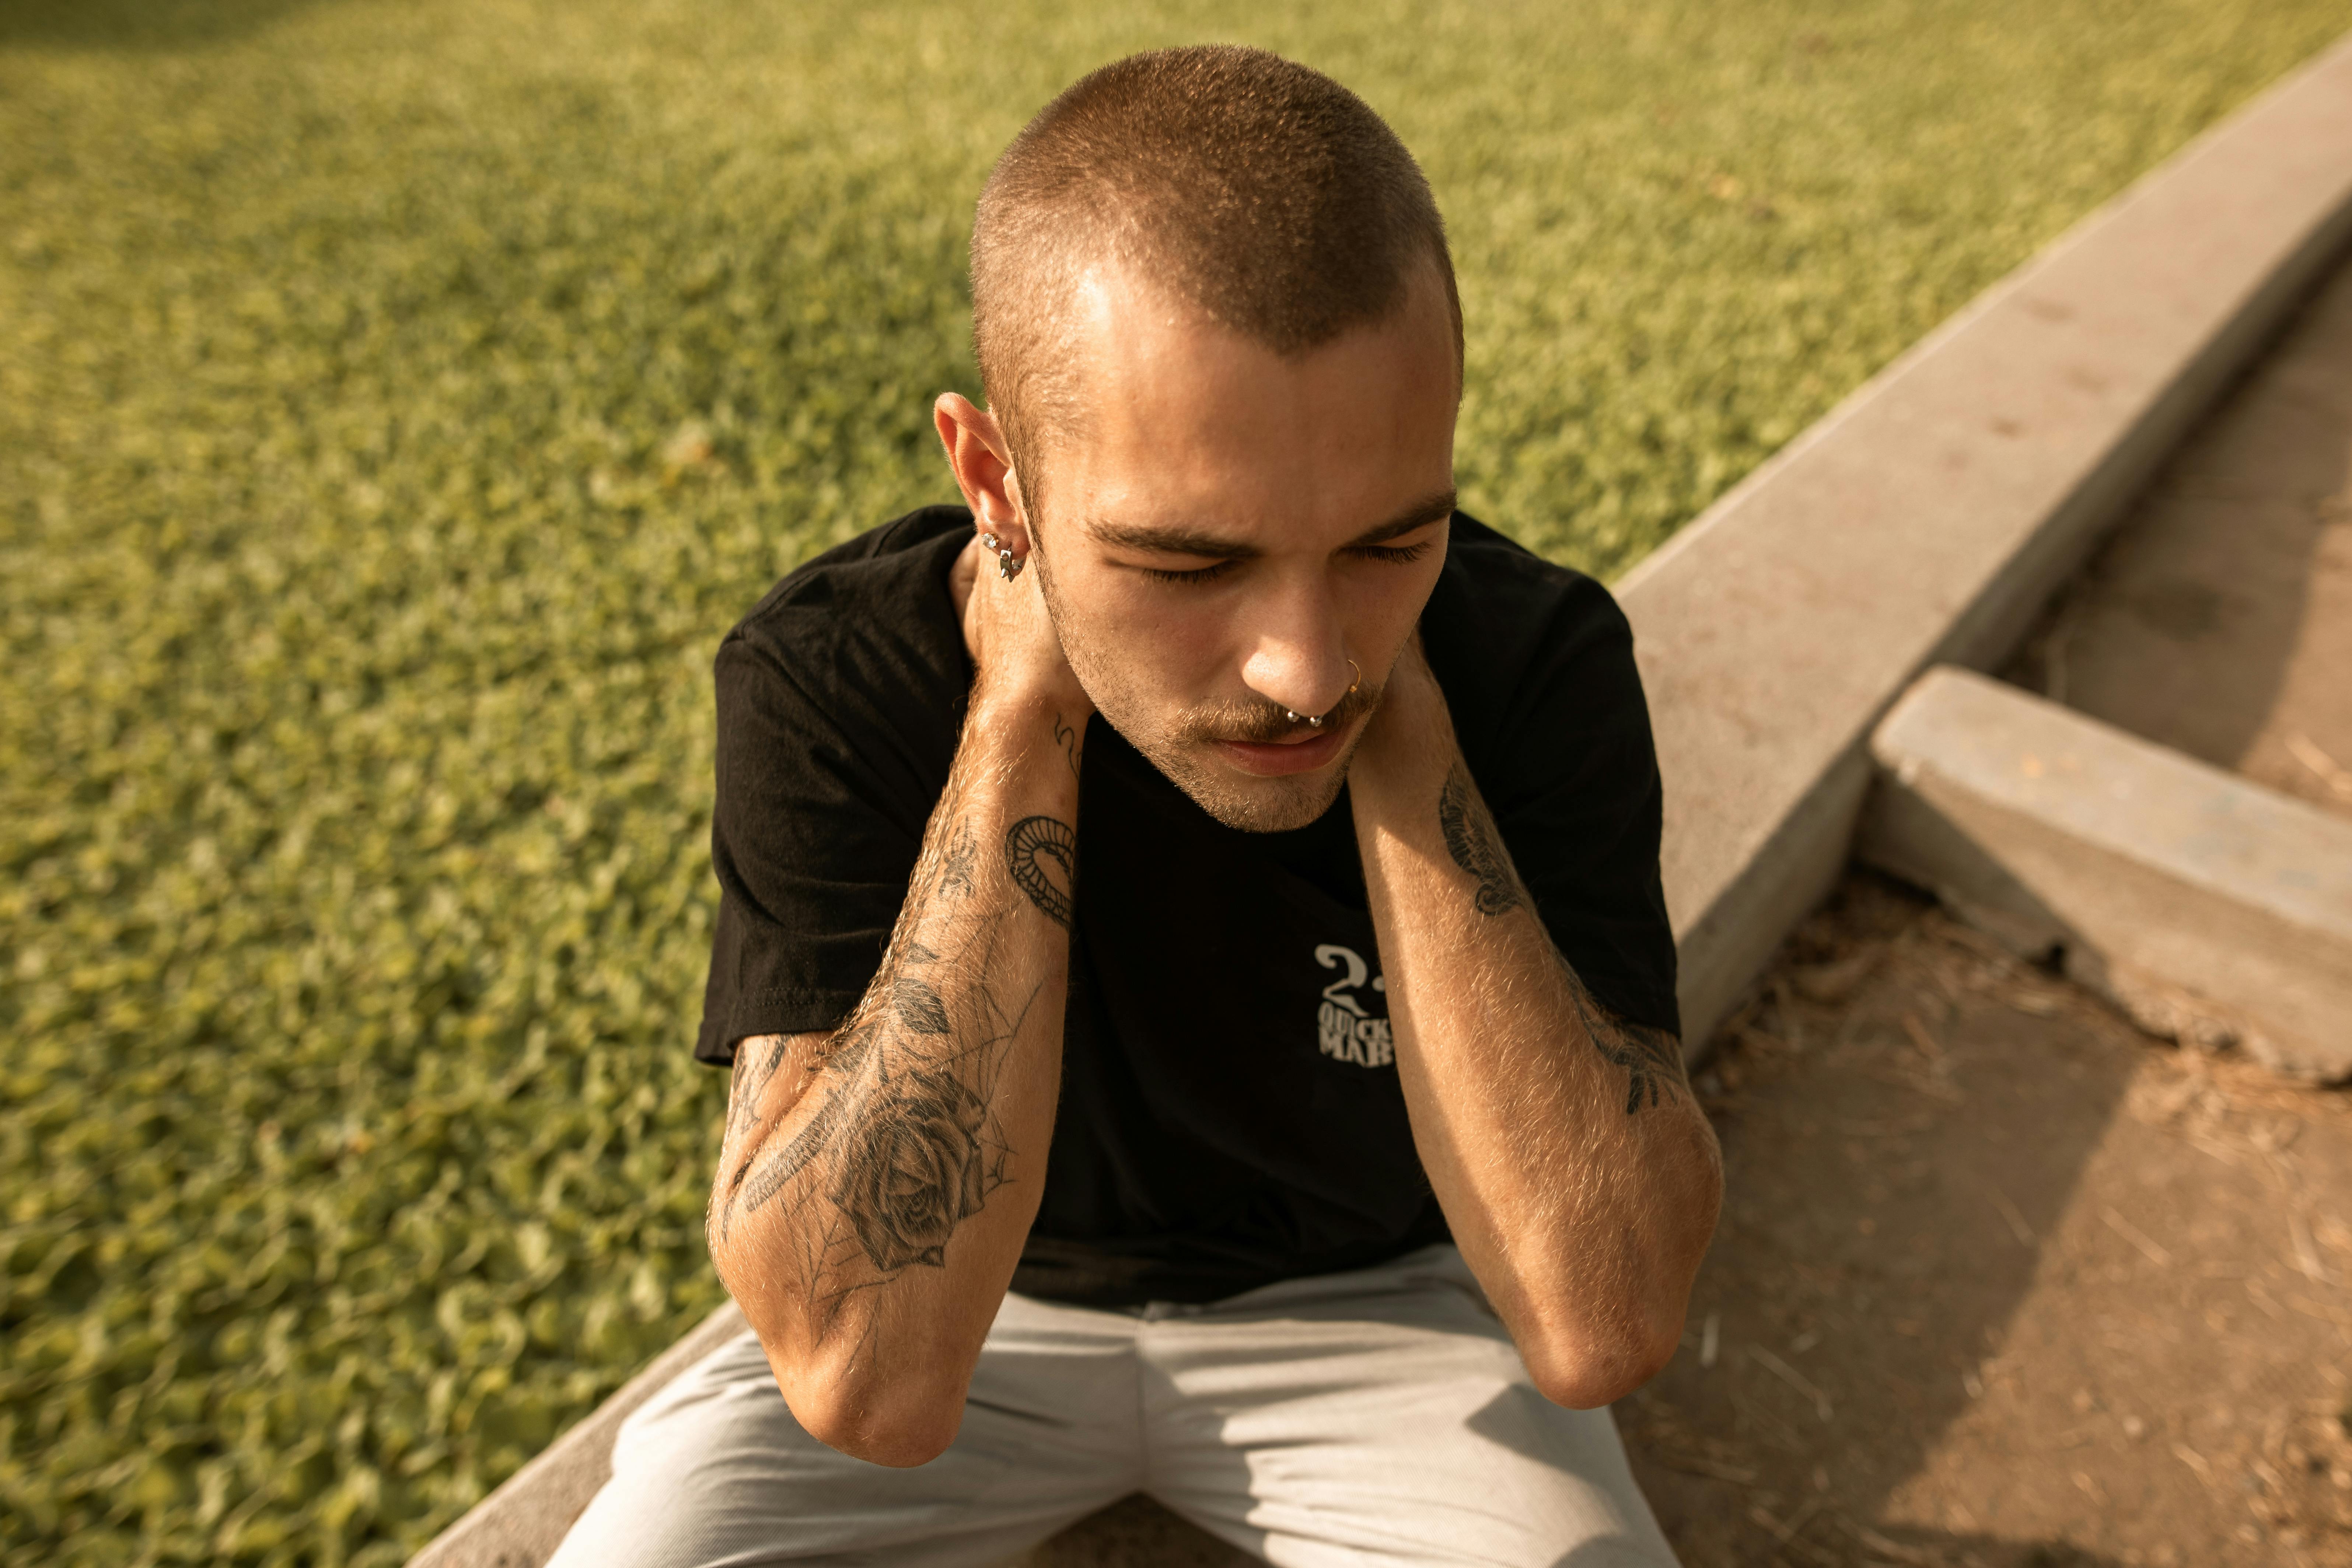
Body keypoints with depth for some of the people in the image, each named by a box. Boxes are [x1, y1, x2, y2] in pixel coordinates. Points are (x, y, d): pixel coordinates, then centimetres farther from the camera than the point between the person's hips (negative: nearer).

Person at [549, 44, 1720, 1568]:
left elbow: (1604, 1327, -27)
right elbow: (867, 1378, -30)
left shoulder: (1537, 663, -21)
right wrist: (1020, 715, -34)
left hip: (1372, 1298, 1)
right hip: (988, 1303, 0)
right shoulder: (831, 679, -23)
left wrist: (1396, 717, -32)